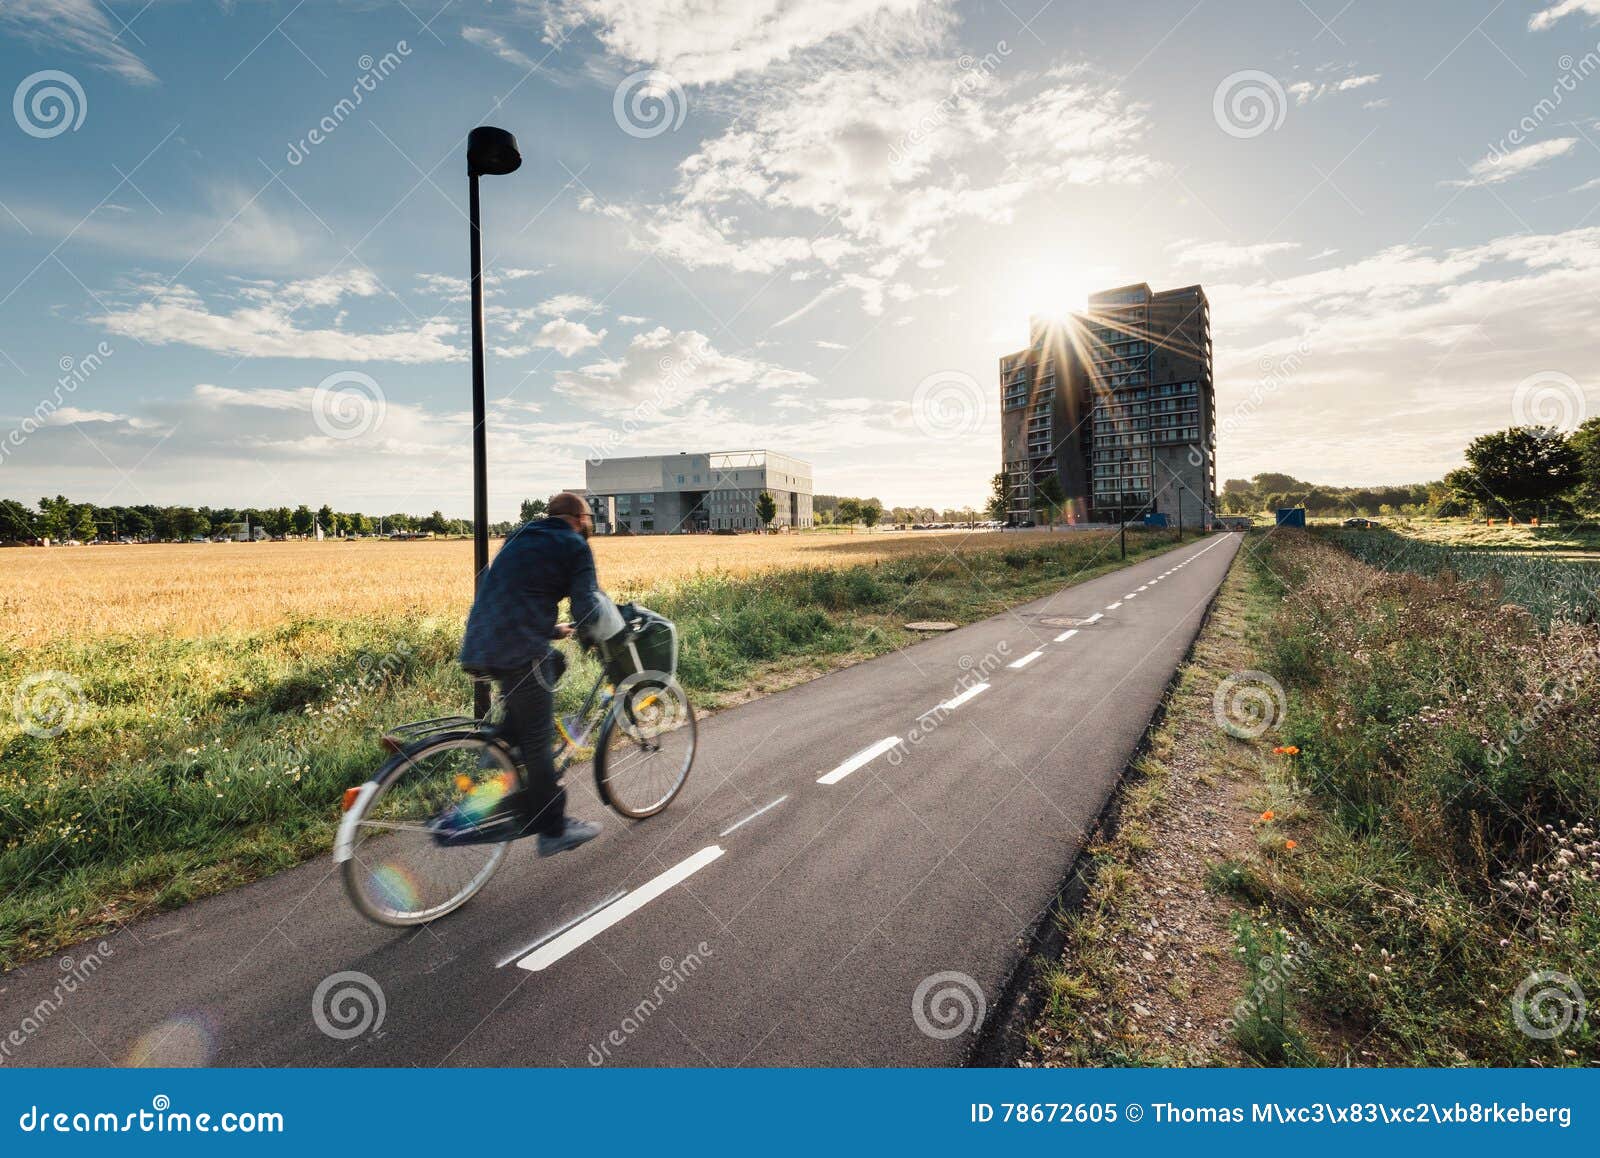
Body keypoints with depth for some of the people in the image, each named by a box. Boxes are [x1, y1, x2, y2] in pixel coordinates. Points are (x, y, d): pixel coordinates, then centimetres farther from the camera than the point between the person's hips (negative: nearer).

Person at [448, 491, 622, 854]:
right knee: (537, 742, 3)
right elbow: (588, 609, -9)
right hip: (519, 652, -7)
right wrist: (589, 634, 11)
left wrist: (553, 629, 33)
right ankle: (554, 830, 18)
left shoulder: (520, 538, 24)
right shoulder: (575, 546, 1)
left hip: (478, 648, 8)